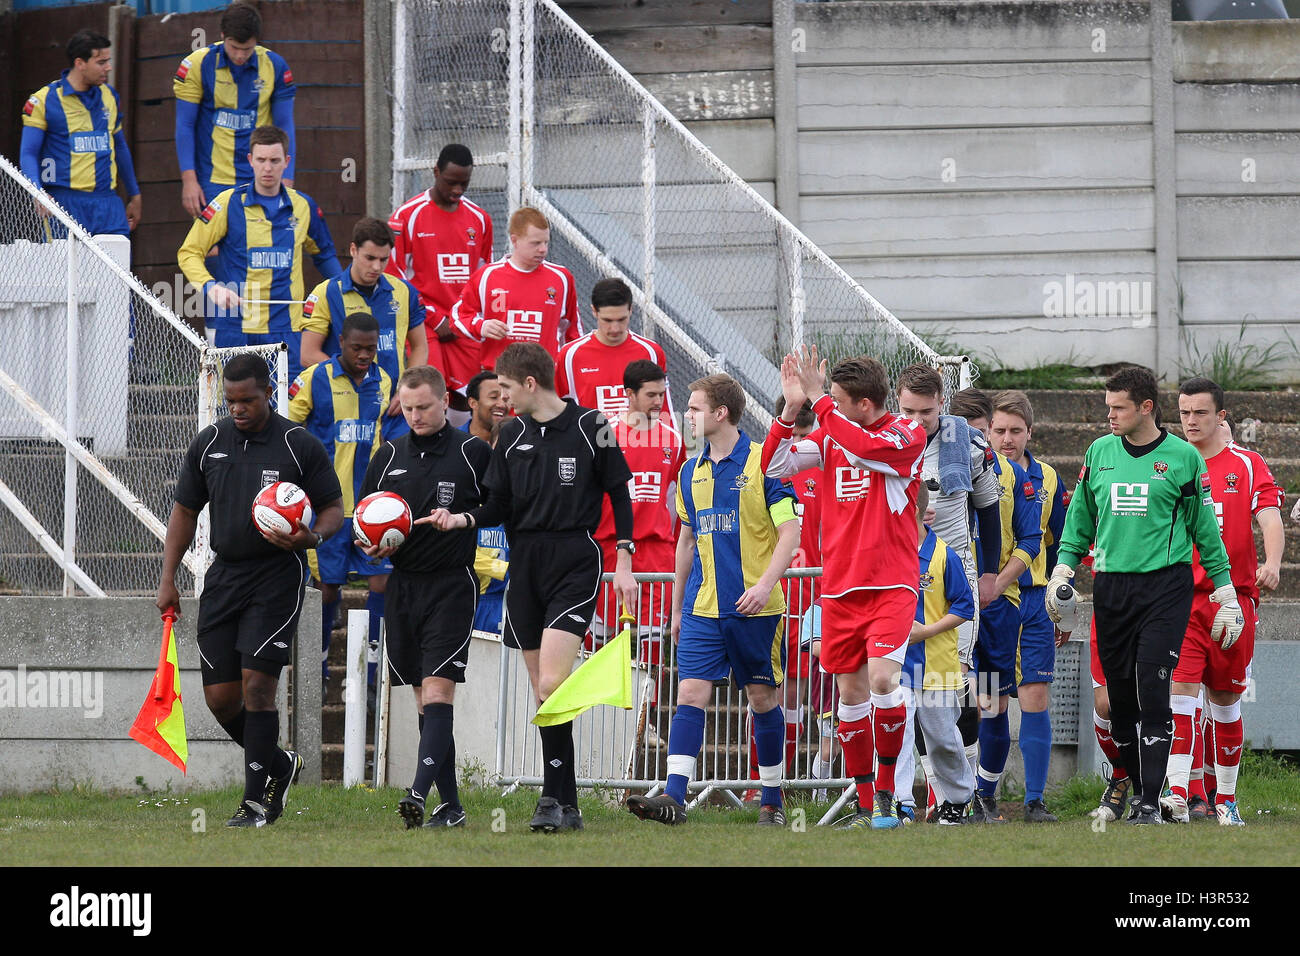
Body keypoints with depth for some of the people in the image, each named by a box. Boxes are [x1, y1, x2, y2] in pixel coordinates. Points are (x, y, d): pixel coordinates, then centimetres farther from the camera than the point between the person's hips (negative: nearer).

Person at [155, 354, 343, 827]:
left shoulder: (301, 446, -5)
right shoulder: (208, 444, 6)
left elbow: (334, 509, 1)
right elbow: (185, 511, 14)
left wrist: (310, 537, -22)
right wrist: (168, 579, 7)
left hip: (277, 578, -5)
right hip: (224, 575, 5)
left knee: (257, 687, -12)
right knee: (220, 698, 2)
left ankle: (255, 802, -4)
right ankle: (280, 766, 27)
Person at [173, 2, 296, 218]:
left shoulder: (275, 67, -1)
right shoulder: (197, 65, -6)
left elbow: (284, 127, 4)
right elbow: (185, 126, -2)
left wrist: (286, 182, -2)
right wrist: (189, 180, -8)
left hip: (259, 182, 2)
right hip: (212, 182, -2)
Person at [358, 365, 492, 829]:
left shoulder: (473, 451, -2)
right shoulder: (390, 455, 10)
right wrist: (371, 545, -3)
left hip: (452, 585, -5)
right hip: (403, 584, 5)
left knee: (437, 690, -16)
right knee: (424, 699, 7)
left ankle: (420, 791, -27)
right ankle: (450, 805, 12)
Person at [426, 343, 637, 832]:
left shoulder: (589, 426, -4)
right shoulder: (511, 435, 10)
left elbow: (619, 496, 2)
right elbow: (499, 506, 11)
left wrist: (624, 564, -1)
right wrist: (460, 518, -8)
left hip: (575, 566, -5)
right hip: (525, 567, 5)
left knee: (551, 683, -19)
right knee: (542, 690, 5)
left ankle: (553, 797, -15)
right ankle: (566, 805, 11)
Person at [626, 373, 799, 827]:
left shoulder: (763, 463, -7)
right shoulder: (692, 471, 11)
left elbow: (790, 532, -10)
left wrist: (766, 583, -22)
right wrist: (678, 605, 22)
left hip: (756, 608, -4)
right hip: (703, 607, 4)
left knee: (763, 699, 5)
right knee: (690, 693, -8)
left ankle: (772, 801, 17)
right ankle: (674, 798, -15)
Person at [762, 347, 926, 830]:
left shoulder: (907, 435, -6)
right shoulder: (830, 434, 10)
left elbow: (863, 448, -24)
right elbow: (774, 465, 8)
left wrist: (817, 399, -19)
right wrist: (791, 408, -5)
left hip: (891, 585, -5)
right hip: (840, 587, 5)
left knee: (882, 679, -20)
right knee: (851, 692, 6)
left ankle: (887, 790, -3)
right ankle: (865, 803, 14)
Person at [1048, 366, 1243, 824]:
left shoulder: (1182, 457, 1)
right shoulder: (1099, 453, 11)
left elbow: (1205, 527, 7)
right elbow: (1080, 519, 18)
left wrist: (1225, 590, 7)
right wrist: (1062, 571, 7)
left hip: (1165, 585, -4)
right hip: (1111, 587, 4)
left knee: (1152, 692, -13)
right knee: (1120, 696, 3)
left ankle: (1151, 803, -13)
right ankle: (1138, 787, 16)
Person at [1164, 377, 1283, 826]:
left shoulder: (1247, 465, 3)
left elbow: (1271, 519, -6)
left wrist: (1272, 562, -25)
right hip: (1180, 598, 0)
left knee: (1225, 700, 8)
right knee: (1180, 691, -14)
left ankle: (1226, 799, 19)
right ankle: (1177, 796, -21)